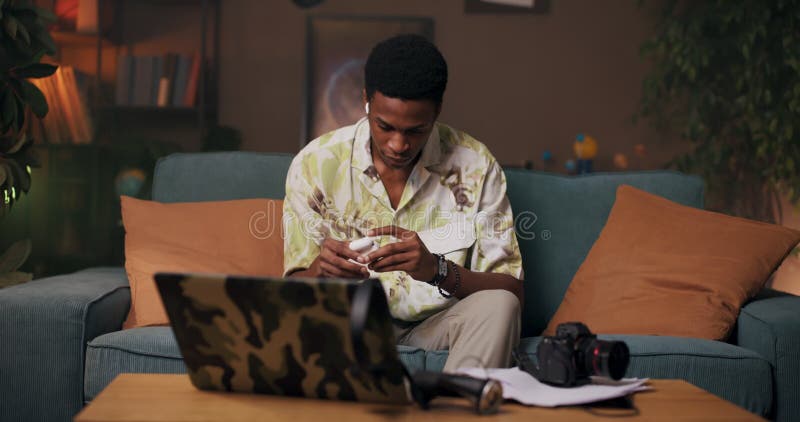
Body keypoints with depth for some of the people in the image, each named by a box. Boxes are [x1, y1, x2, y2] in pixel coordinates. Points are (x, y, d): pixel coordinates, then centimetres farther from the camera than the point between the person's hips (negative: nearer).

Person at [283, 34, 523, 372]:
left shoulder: (474, 166, -8)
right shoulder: (316, 163, -8)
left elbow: (512, 289, -9)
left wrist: (437, 270, -30)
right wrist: (320, 271, -29)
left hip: (437, 325, 1)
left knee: (498, 305, -31)